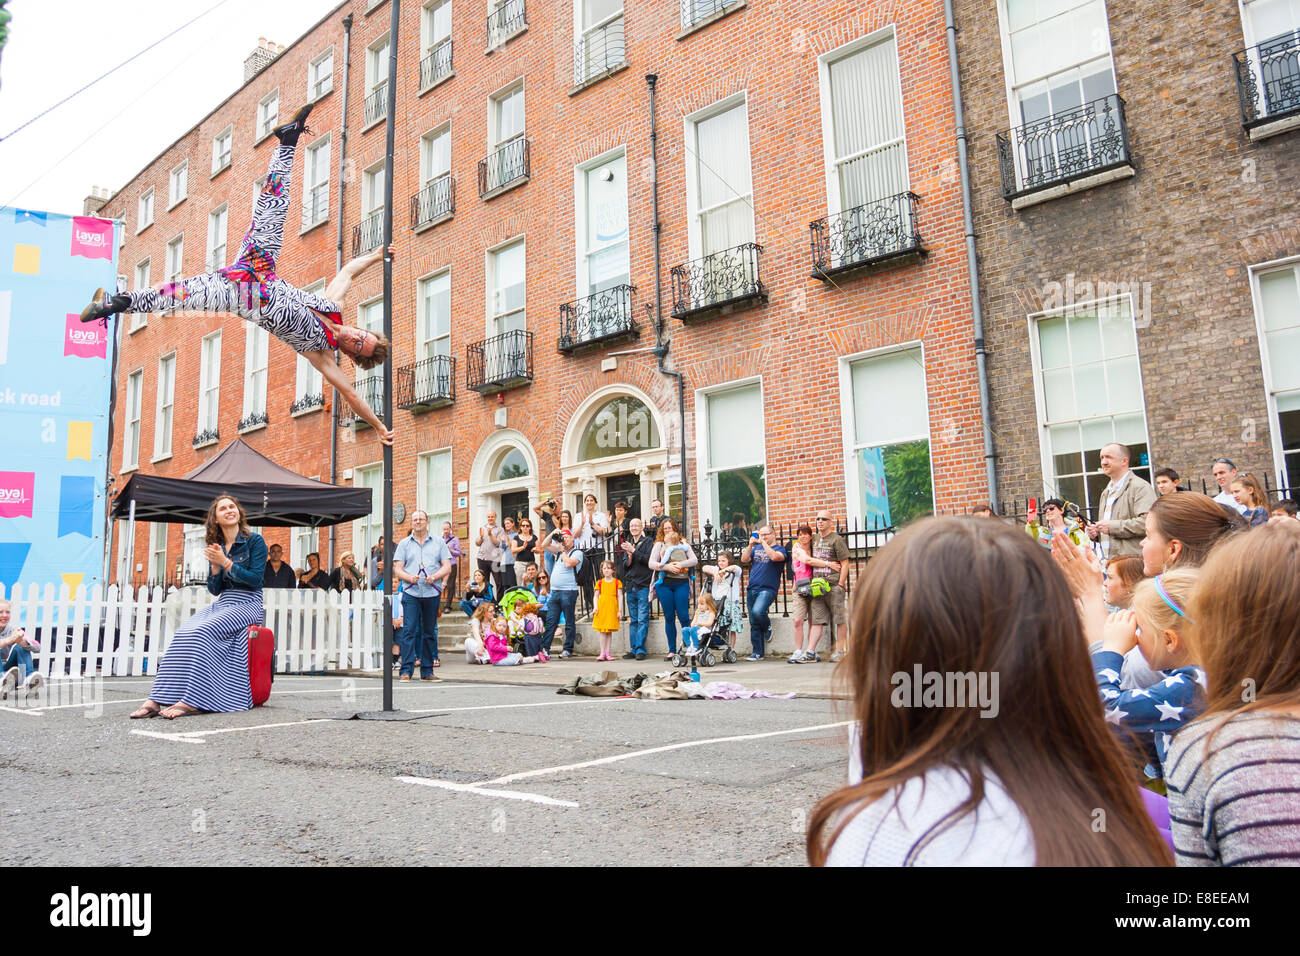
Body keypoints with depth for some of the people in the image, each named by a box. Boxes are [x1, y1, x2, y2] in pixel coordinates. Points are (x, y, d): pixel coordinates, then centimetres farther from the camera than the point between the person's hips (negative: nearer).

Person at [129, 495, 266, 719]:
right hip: (221, 605, 6)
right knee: (182, 634, -23)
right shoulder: (216, 547, 17)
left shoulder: (254, 541, 1)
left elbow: (255, 579, -9)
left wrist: (225, 562, -13)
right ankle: (156, 700, -33)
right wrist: (215, 566, -4)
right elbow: (215, 590, 14)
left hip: (247, 605, -5)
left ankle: (192, 701, -38)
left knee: (203, 632, -32)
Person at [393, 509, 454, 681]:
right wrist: (409, 578, -15)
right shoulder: (404, 543, 11)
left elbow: (447, 567, 6)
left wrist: (434, 577, -12)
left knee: (429, 631, 5)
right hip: (411, 592, -1)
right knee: (409, 630, -9)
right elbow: (397, 570, 5)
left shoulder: (439, 543, 11)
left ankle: (427, 671, 12)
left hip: (432, 592, 1)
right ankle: (406, 670, -8)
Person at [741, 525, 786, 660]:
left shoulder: (780, 549, 4)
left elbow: (774, 557, -18)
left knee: (757, 612, -29)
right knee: (754, 624, 5)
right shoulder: (756, 548, 19)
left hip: (768, 589, -5)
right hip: (752, 589, 5)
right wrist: (750, 545, -5)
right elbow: (744, 560, 6)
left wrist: (763, 542, -12)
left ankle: (768, 625, 4)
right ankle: (757, 653, 12)